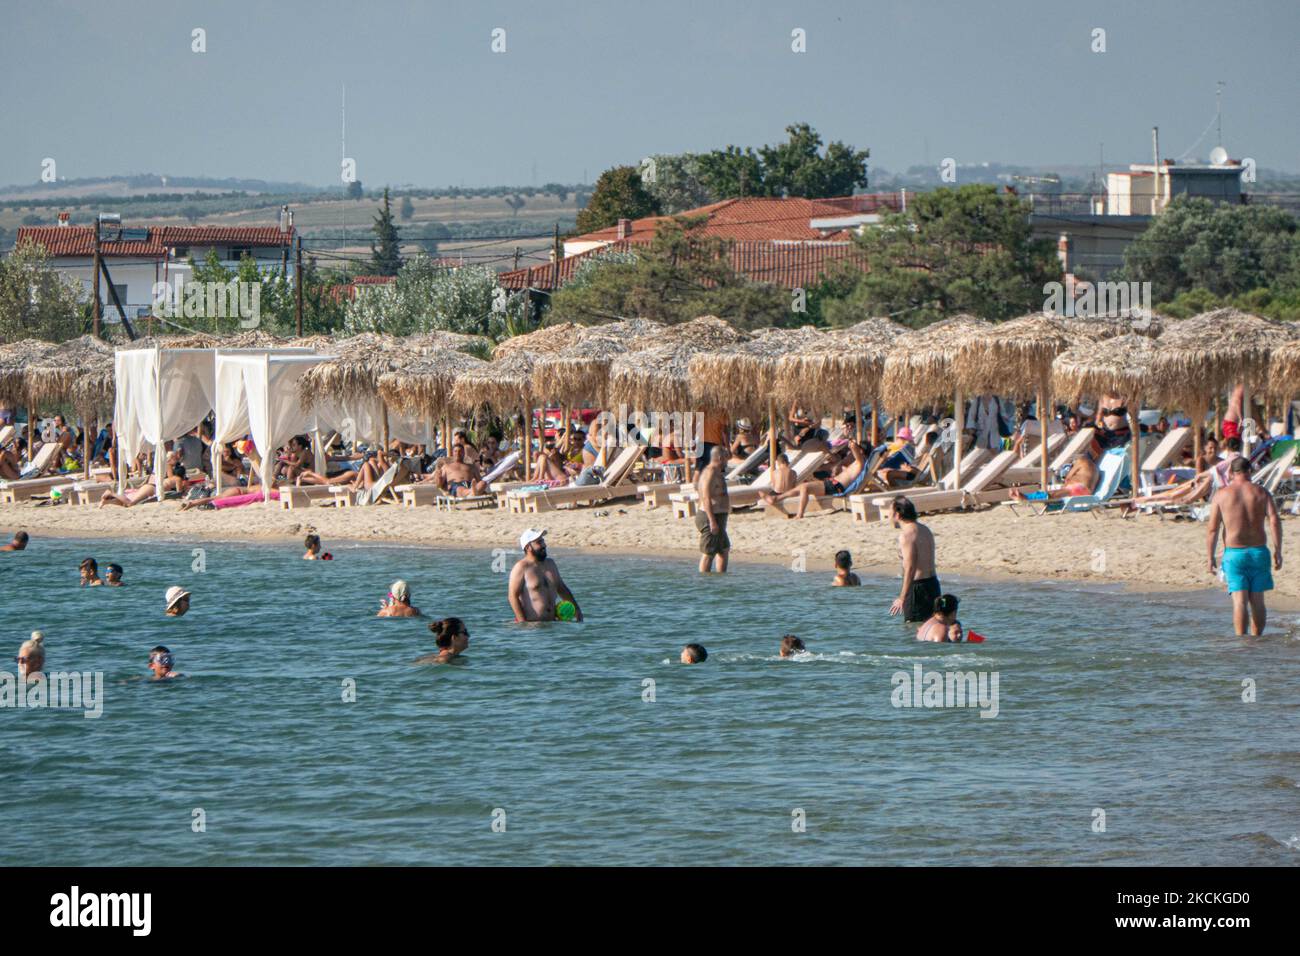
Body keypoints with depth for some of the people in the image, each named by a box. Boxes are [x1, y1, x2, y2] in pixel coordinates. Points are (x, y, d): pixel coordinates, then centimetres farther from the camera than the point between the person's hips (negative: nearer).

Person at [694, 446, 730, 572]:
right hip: (712, 518, -11)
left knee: (724, 550, 17)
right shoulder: (710, 473, -16)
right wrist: (712, 521, -26)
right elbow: (706, 498, -23)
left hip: (718, 517, 11)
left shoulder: (714, 472, 17)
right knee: (708, 553, -8)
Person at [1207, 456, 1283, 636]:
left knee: (1240, 601, -7)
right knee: (1257, 601, 13)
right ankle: (1256, 640, 17)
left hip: (1234, 554, -1)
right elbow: (1275, 521, -9)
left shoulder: (1221, 494, 1)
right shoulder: (1261, 493, 3)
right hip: (1259, 551, 1)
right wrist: (1278, 552, -7)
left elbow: (1212, 529, -2)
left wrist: (1211, 557, 4)